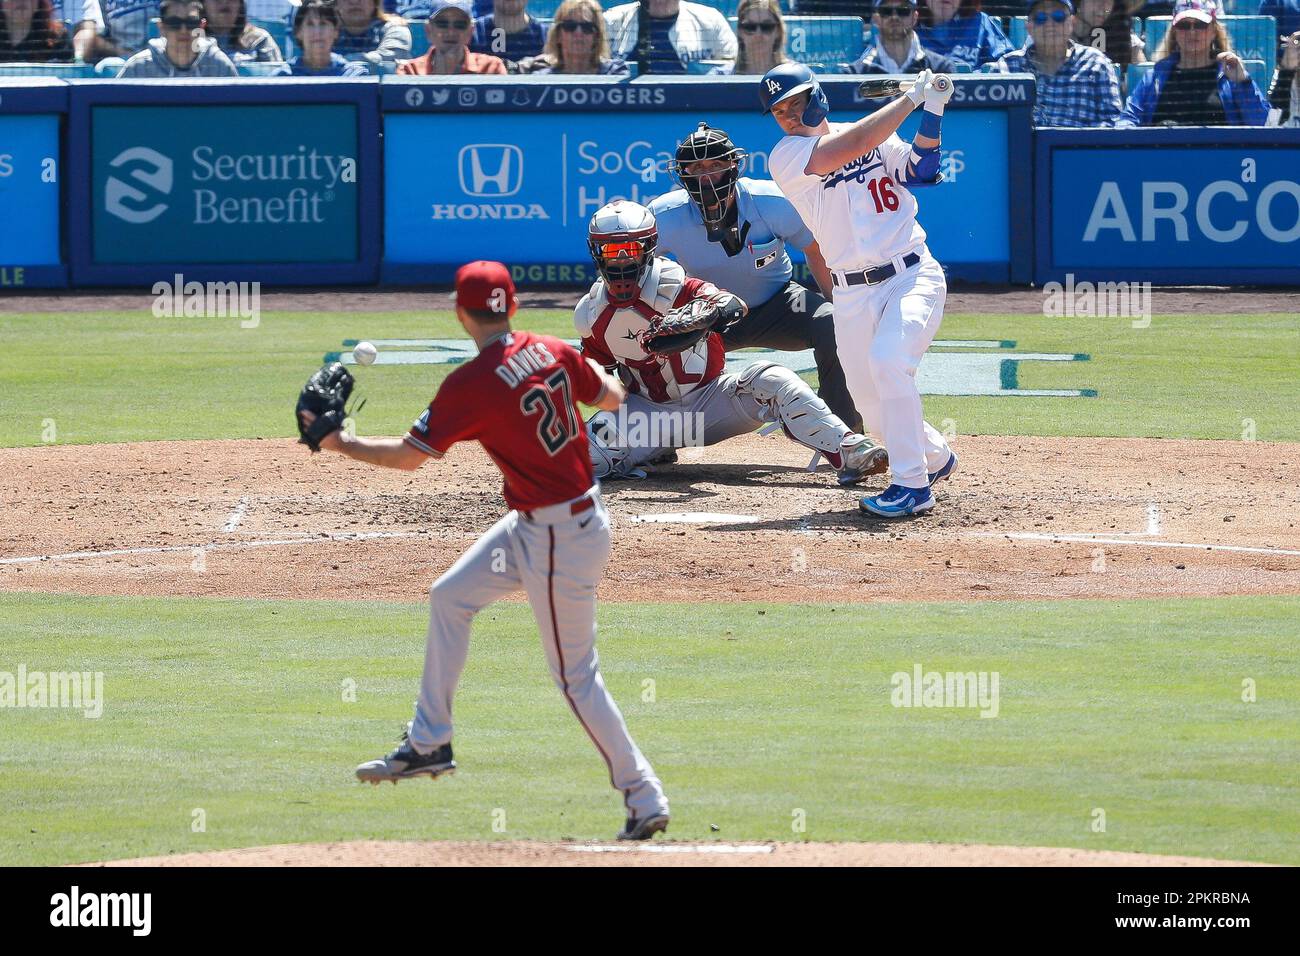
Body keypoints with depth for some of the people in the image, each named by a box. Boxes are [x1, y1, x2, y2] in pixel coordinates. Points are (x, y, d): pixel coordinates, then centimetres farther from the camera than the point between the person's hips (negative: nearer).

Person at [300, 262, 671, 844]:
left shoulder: (472, 384, -23)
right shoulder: (553, 352, -3)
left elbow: (410, 455, -18)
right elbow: (613, 398, 10)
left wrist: (342, 445, -4)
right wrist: (584, 369, 30)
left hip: (560, 539, -9)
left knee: (575, 675, 2)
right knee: (450, 598, 18)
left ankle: (645, 800, 9)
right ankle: (428, 745, 26)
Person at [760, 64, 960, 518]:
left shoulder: (877, 137, 7)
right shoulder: (785, 157, -3)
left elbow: (920, 173, -4)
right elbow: (856, 144, -15)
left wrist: (933, 110, -13)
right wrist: (912, 97, -10)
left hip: (913, 275, -2)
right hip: (853, 293, 2)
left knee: (887, 360, -26)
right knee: (870, 404, 3)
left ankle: (912, 483, -22)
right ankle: (935, 457, 33)